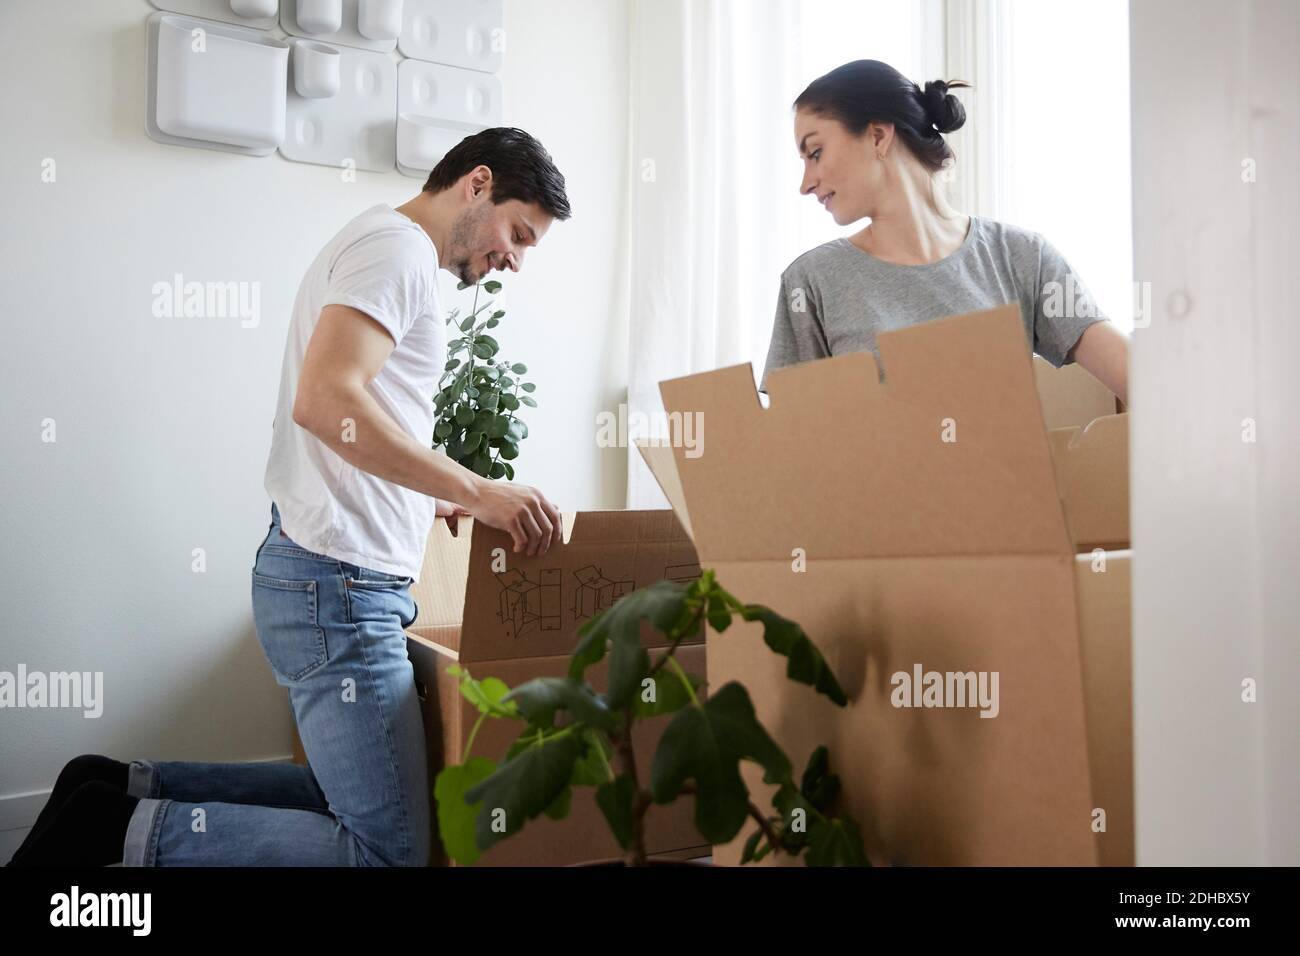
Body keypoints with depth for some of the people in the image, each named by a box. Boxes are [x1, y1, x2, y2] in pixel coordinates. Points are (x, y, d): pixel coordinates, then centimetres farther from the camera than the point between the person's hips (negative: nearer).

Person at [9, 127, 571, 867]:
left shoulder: (396, 254, 21)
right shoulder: (397, 245, -10)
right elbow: (324, 402, -26)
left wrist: (429, 498, 18)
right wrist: (475, 491, -23)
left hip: (337, 582, 11)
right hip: (340, 585, -11)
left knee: (345, 795, 19)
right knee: (390, 850, -6)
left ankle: (122, 789, 20)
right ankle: (125, 832, -3)